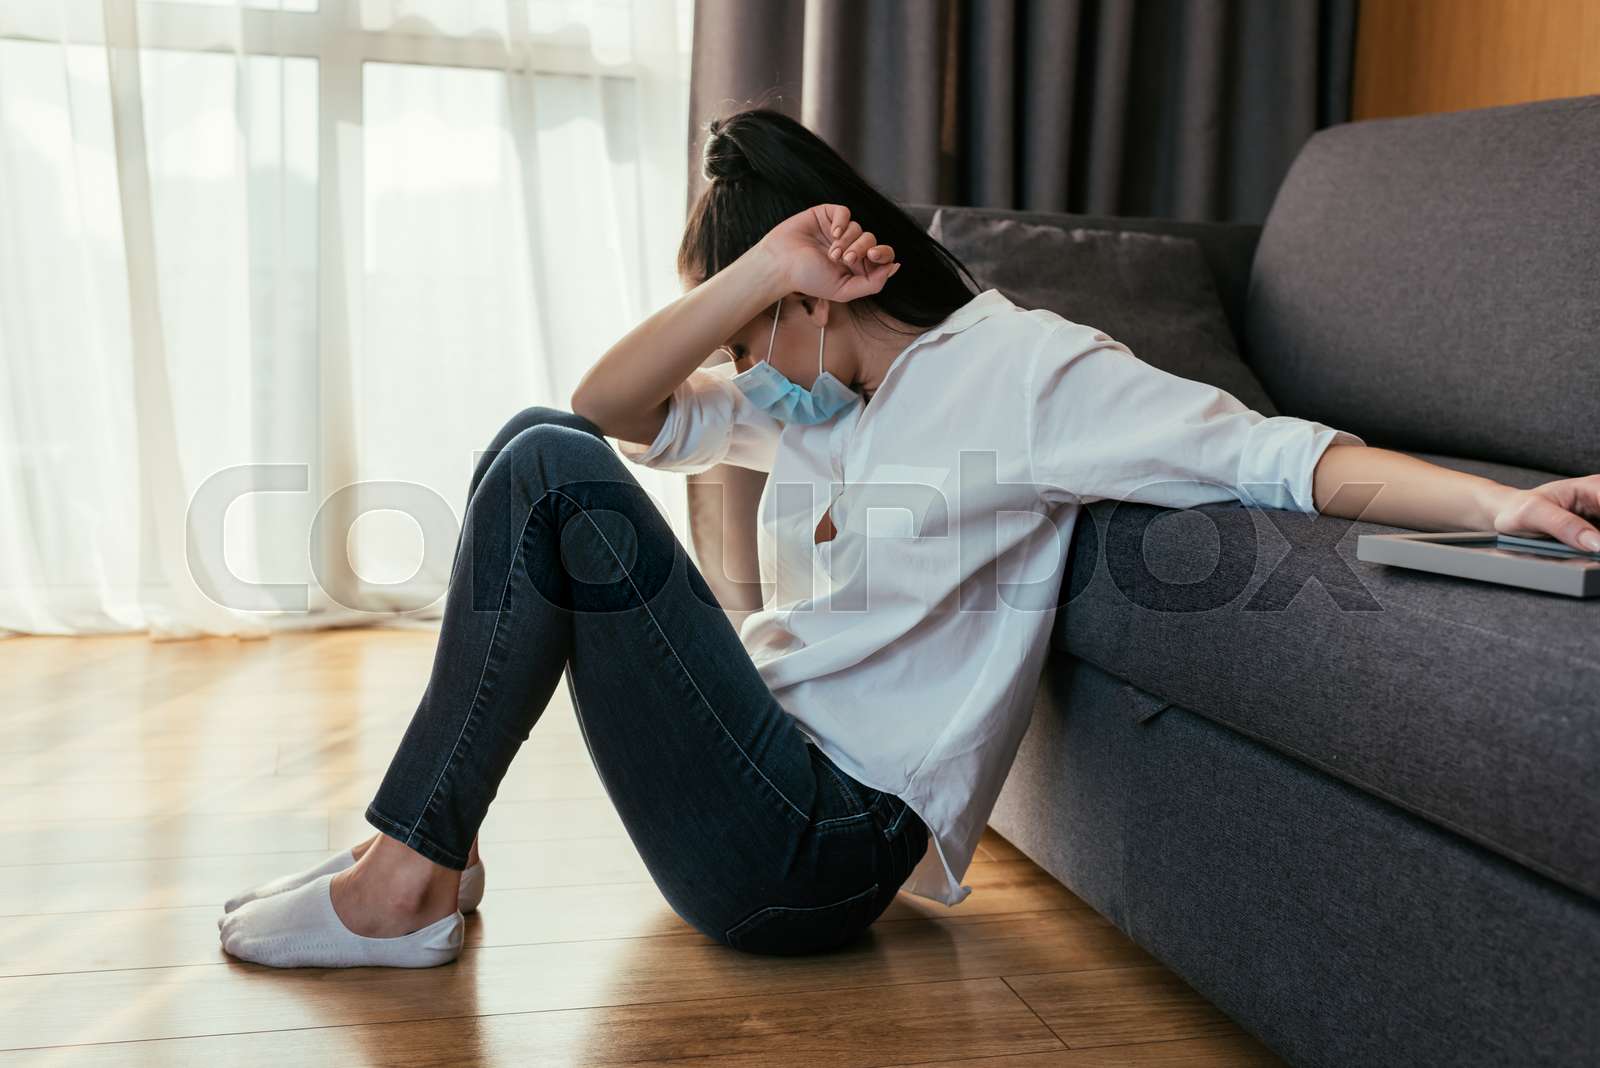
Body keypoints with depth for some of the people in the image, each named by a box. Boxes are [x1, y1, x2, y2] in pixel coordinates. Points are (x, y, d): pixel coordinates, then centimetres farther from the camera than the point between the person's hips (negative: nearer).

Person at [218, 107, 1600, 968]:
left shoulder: (1025, 367, -7)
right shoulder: (814, 397, 16)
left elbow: (1275, 454, -15)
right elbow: (612, 410, 6)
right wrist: (760, 275, -7)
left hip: (815, 853, -8)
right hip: (761, 793, 8)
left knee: (556, 483, -17)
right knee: (545, 451, -1)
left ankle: (403, 886, -8)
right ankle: (419, 859, -2)